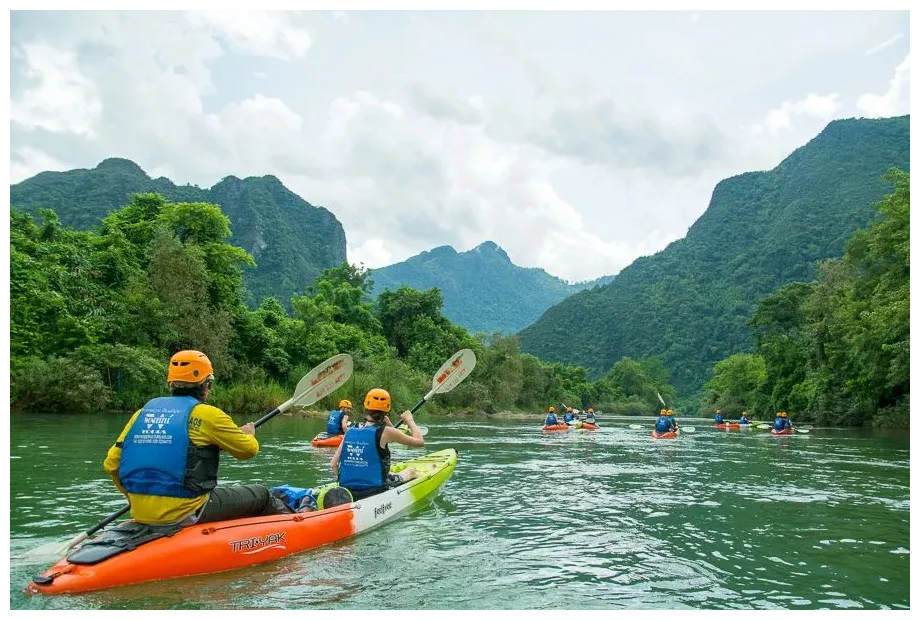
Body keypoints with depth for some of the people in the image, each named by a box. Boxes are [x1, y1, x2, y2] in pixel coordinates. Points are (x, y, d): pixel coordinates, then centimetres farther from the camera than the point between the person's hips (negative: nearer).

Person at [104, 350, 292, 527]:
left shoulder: (142, 413, 8)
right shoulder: (207, 414, -8)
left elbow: (111, 464, 8)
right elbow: (249, 450, 0)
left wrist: (137, 500, 21)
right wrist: (248, 434, 23)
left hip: (141, 515, 7)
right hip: (185, 515, -7)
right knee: (261, 494, 11)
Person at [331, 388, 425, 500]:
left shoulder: (350, 431, 1)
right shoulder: (385, 432, -13)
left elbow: (334, 465, 4)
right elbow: (420, 441, -4)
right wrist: (409, 420, 10)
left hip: (346, 492, 5)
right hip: (375, 491, -5)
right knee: (410, 471, 26)